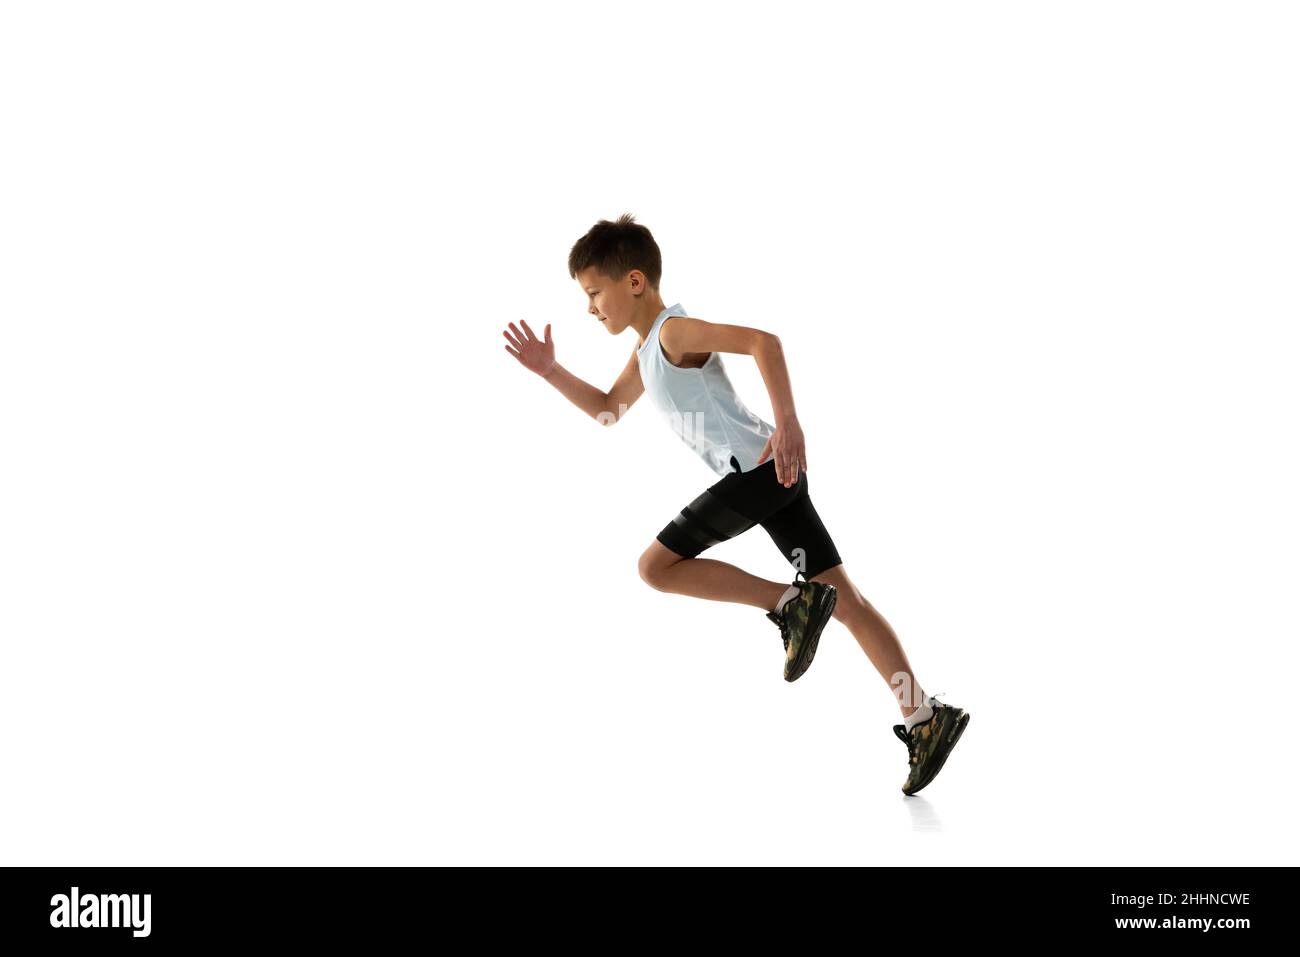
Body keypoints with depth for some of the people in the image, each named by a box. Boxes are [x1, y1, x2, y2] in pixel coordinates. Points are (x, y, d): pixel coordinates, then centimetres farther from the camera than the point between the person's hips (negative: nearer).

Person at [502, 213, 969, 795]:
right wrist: (551, 371, 27)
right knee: (843, 598, 5)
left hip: (759, 465, -10)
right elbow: (607, 410, 37)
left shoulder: (674, 330, -7)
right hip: (771, 475, 10)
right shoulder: (647, 352, 23)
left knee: (656, 566, -4)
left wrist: (787, 422, -27)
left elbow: (762, 341, -20)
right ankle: (925, 718, 2)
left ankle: (790, 603, -10)